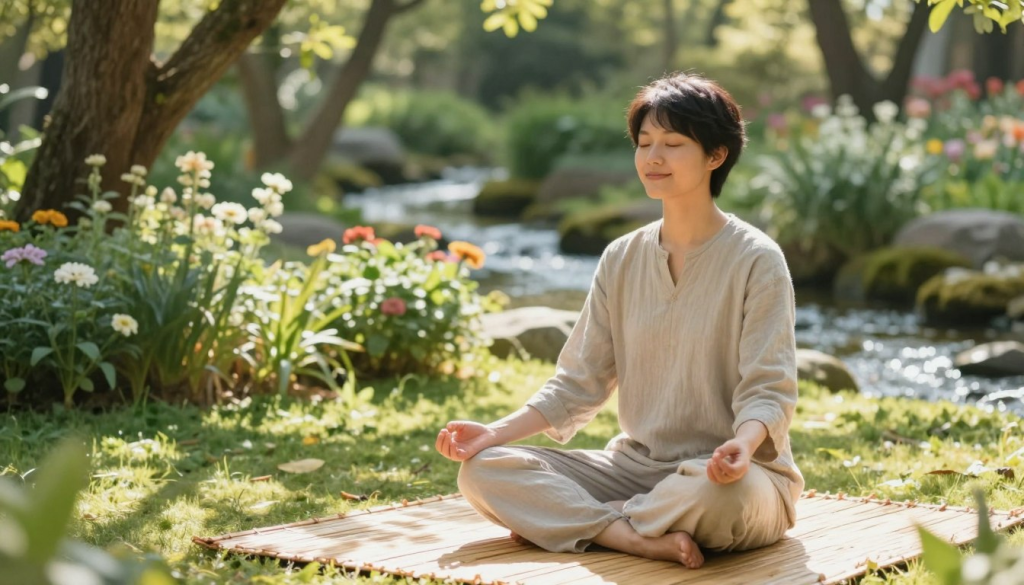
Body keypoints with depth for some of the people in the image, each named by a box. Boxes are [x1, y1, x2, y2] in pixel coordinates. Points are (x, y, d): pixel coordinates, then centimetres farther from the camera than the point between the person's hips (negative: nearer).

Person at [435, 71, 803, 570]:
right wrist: (496, 433, -7)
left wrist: (743, 444, -36)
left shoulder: (756, 260, -8)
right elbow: (579, 383, 7)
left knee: (720, 492, -42)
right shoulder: (621, 260, 7)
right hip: (637, 465, 5)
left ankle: (566, 520, -19)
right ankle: (642, 540, -26)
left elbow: (768, 390, -14)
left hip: (735, 474, -5)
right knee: (483, 470, -13)